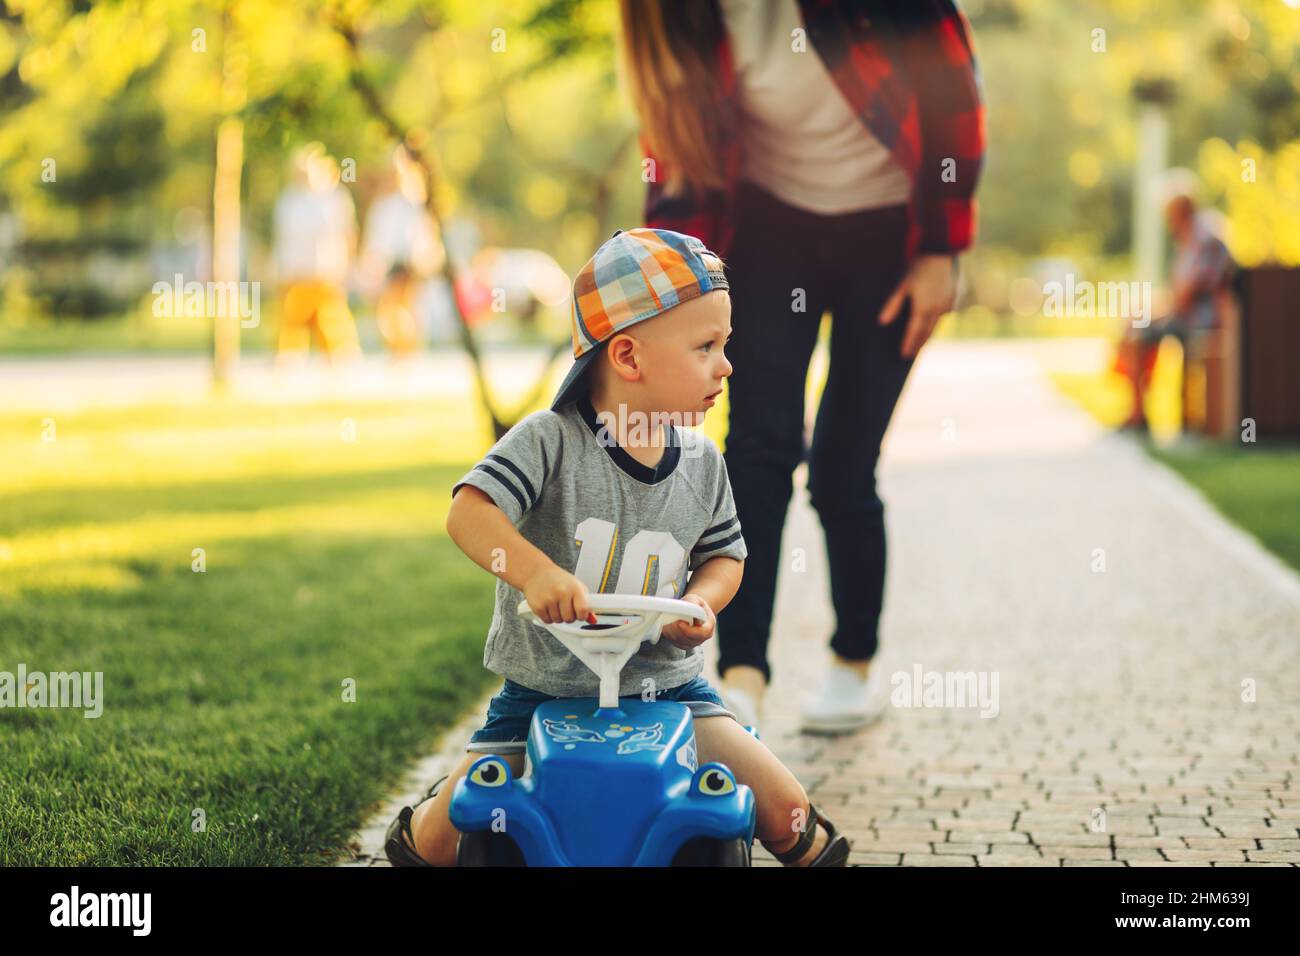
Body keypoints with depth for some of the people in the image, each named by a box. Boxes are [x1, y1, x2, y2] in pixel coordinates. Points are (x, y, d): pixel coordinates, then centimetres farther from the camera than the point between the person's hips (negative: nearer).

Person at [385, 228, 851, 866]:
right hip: (543, 689, -2)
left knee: (784, 811, -10)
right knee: (448, 836, -7)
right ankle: (416, 830, 31)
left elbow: (724, 555, 13)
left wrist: (701, 601, -9)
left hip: (665, 685, 3)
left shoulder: (701, 462, 1)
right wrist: (534, 572, -42)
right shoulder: (550, 441, -14)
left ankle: (810, 847, 26)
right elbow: (469, 513, -25)